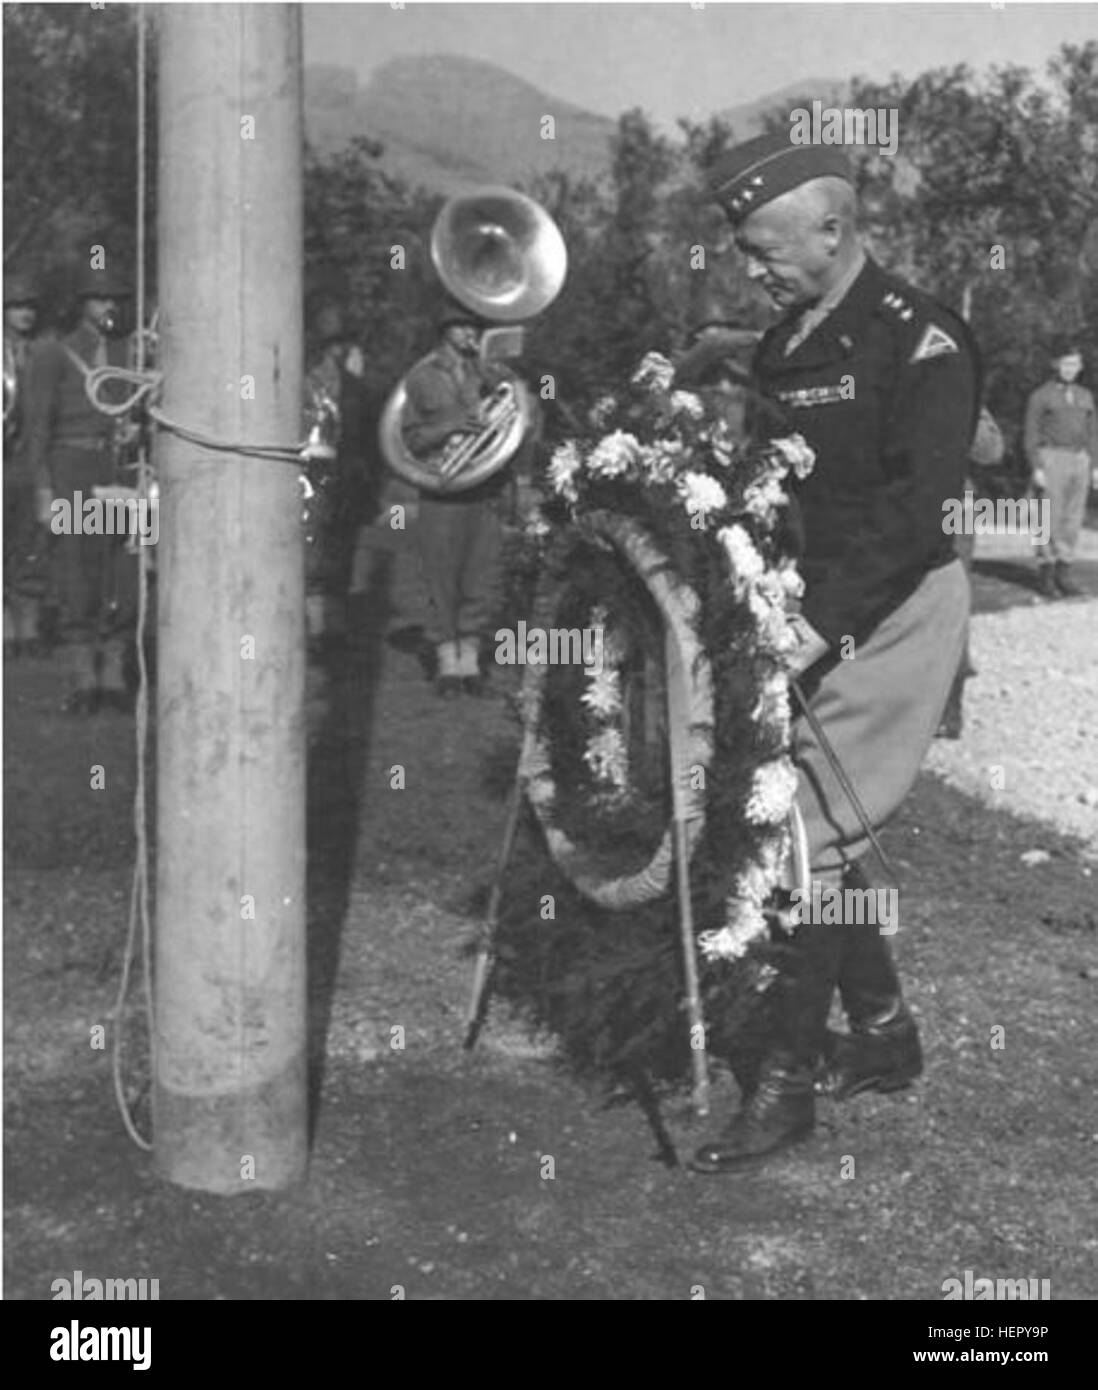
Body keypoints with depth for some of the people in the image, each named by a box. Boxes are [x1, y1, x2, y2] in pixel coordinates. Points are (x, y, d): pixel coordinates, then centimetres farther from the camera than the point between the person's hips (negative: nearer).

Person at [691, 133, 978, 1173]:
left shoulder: (918, 340, -12)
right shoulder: (784, 343, 13)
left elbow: (919, 504, -21)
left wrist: (822, 620, -27)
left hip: (891, 617, -8)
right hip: (807, 616, 8)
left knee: (808, 835, -11)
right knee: (796, 824, 10)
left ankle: (788, 1078, 0)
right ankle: (884, 1036, 26)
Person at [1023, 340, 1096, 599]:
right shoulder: (1040, 396, 1)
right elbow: (1031, 435, -4)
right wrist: (1036, 468, -13)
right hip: (1051, 458, -4)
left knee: (1072, 519, 3)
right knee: (1050, 518, -6)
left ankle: (1063, 573, 8)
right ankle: (1045, 573, 1)